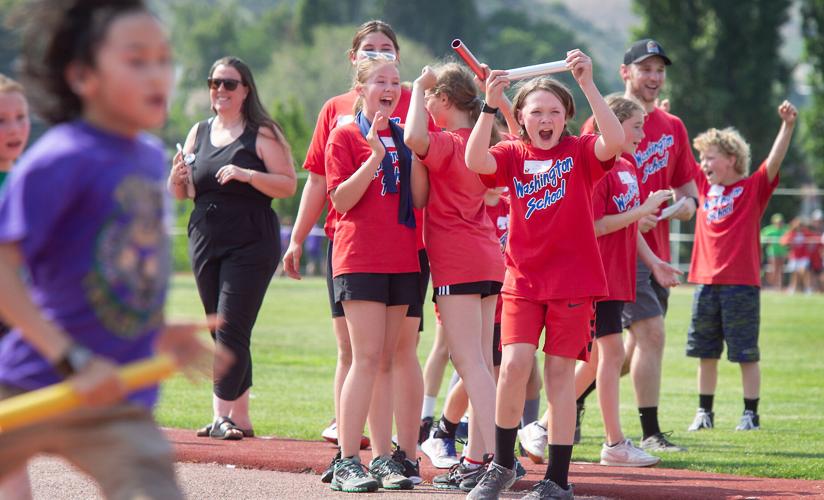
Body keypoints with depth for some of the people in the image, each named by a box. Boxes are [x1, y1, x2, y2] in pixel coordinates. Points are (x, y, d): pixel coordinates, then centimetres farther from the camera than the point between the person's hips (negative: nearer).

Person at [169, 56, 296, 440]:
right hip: (205, 242, 6)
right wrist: (177, 177, -5)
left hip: (250, 245, -6)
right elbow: (180, 193, 18)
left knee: (231, 329, -14)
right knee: (220, 332, 8)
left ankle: (222, 414, -16)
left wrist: (247, 174, -21)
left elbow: (288, 185, -9)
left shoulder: (262, 134, -2)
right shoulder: (199, 133, 14)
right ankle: (240, 418, 13)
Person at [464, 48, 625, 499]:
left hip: (573, 280, -1)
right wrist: (490, 105, -24)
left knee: (559, 373, 1)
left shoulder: (581, 152, 0)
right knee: (514, 365, -11)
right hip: (523, 279, 1)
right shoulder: (513, 155, 4)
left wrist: (588, 84, -25)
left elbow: (615, 141, -21)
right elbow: (475, 160, -17)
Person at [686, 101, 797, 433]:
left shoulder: (754, 188, -2)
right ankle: (704, 413, 17)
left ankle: (751, 414, 6)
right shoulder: (704, 185, 11)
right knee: (705, 353, 9)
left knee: (746, 354, 0)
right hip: (706, 283, 5)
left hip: (742, 284, -5)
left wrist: (787, 125, -31)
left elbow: (775, 159, -17)